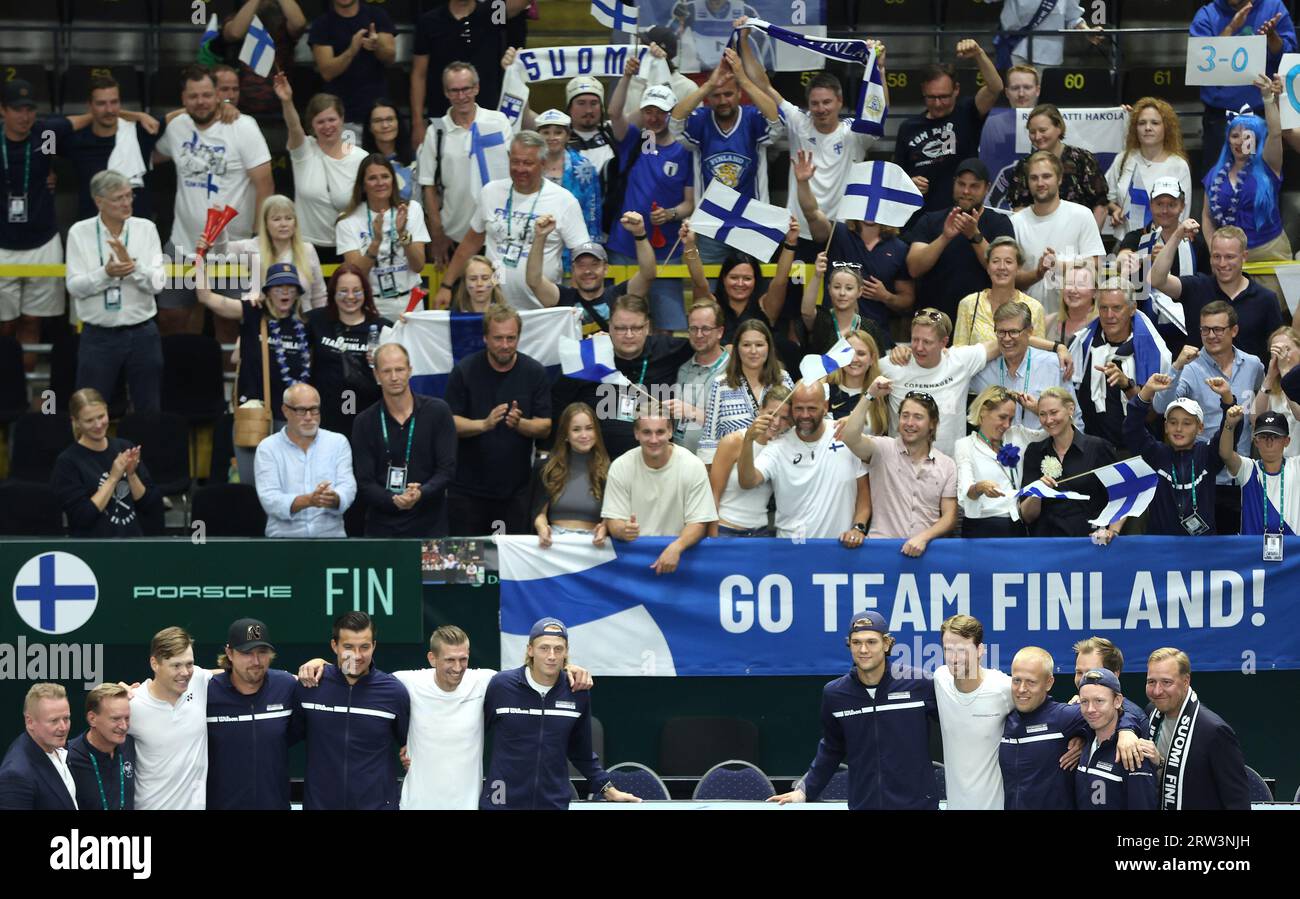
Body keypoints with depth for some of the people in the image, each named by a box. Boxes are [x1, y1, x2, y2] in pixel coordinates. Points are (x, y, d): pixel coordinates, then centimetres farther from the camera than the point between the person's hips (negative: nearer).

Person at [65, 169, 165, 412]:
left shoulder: (146, 229, 0)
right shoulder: (79, 233, -3)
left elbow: (157, 283, -7)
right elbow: (74, 287, -9)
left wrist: (132, 266, -25)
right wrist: (105, 274, -25)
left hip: (141, 334, 1)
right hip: (98, 335, -1)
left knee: (149, 410, 10)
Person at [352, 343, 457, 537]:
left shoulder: (437, 411, 0)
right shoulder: (365, 423, 2)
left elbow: (447, 470, -4)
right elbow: (364, 483, -3)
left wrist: (420, 494, -23)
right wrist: (394, 501, -22)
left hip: (429, 526, -1)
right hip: (382, 527, 1)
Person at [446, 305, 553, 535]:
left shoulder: (535, 373, 0)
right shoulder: (464, 371, -4)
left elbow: (545, 428, -1)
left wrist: (519, 424, -22)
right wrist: (485, 424, -26)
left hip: (516, 488, 1)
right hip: (468, 488, -1)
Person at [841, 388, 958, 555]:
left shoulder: (946, 465, 11)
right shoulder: (884, 450, 5)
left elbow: (950, 517, 8)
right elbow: (850, 438, -13)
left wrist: (923, 538, -10)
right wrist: (870, 396, -16)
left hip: (926, 547, 2)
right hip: (881, 544, -2)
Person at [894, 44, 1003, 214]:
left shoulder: (966, 116, 1)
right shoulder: (909, 128, 9)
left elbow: (995, 88, -14)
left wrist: (979, 54, -27)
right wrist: (908, 183, -5)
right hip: (920, 215, 3)